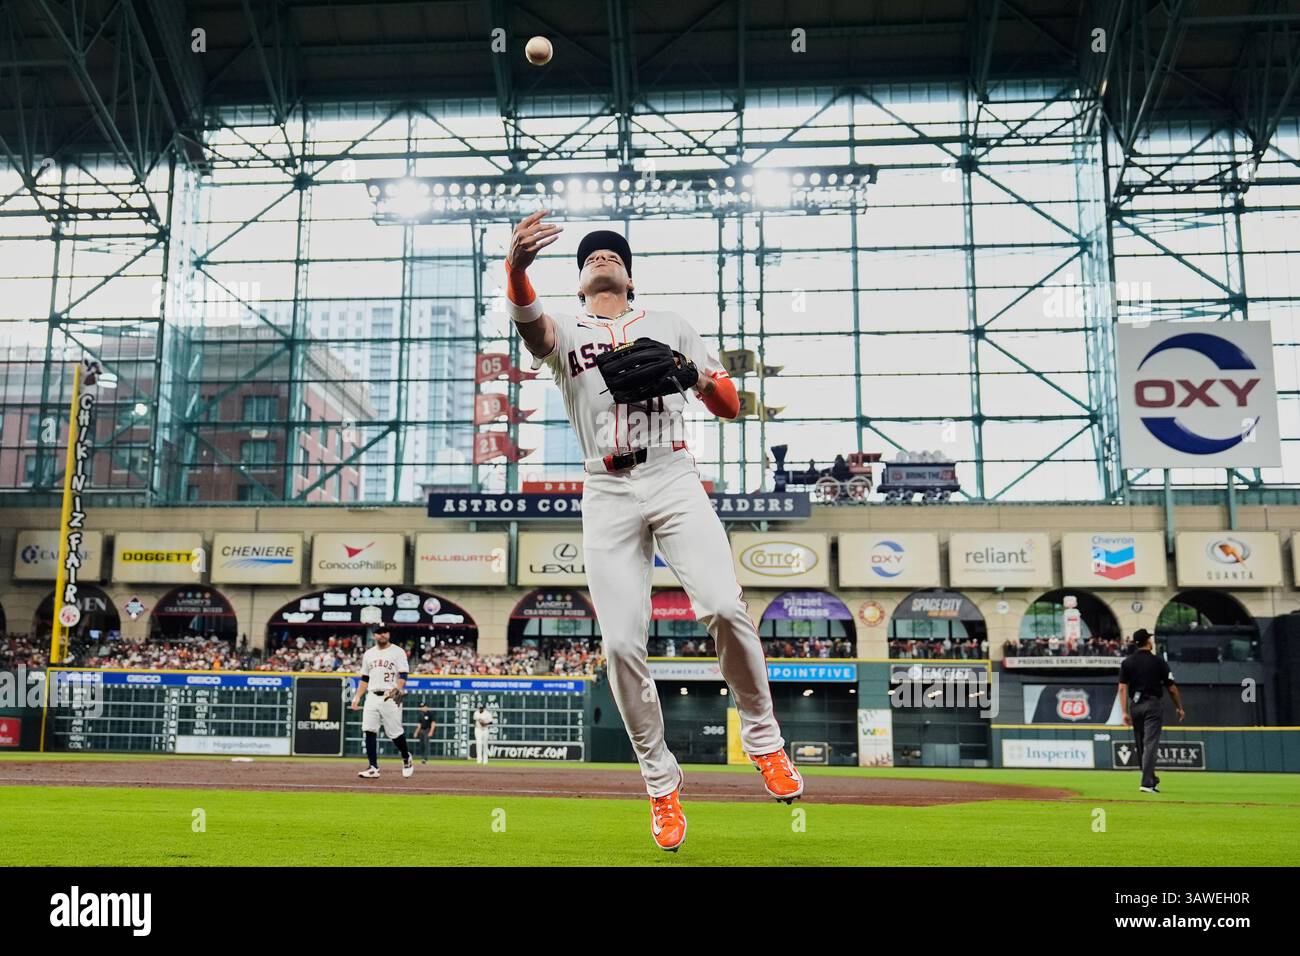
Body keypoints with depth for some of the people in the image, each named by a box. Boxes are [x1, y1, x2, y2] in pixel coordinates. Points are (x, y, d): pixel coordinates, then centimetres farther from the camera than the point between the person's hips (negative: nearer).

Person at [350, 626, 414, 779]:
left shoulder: (398, 652, 0)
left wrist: (397, 690, -25)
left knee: (395, 732, -3)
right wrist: (357, 696, 10)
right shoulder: (369, 654, 15)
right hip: (372, 697, 5)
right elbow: (364, 678, 19)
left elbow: (403, 675, -9)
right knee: (369, 730, -7)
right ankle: (373, 767, -3)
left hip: (390, 698, -5)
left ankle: (406, 758, 23)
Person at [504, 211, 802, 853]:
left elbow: (731, 407, 16)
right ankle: (660, 781, 9)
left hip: (673, 479, 0)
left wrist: (696, 374, -8)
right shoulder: (563, 332, 17)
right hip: (607, 495, 0)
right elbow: (525, 316, -10)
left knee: (724, 607, -21)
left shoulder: (670, 325, 21)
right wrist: (516, 265, -33)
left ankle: (762, 736, 1)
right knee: (621, 644, -8)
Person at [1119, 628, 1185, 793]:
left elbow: (1122, 688, -5)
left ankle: (1151, 779, 26)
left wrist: (1124, 712, -5)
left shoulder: (1127, 662, 2)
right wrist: (1179, 707, 12)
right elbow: (1172, 688, -2)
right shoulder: (1159, 662, -5)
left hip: (1135, 705, 3)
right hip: (1153, 705, -3)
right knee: (1150, 744, -6)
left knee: (1140, 745, 14)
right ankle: (1147, 783, -13)